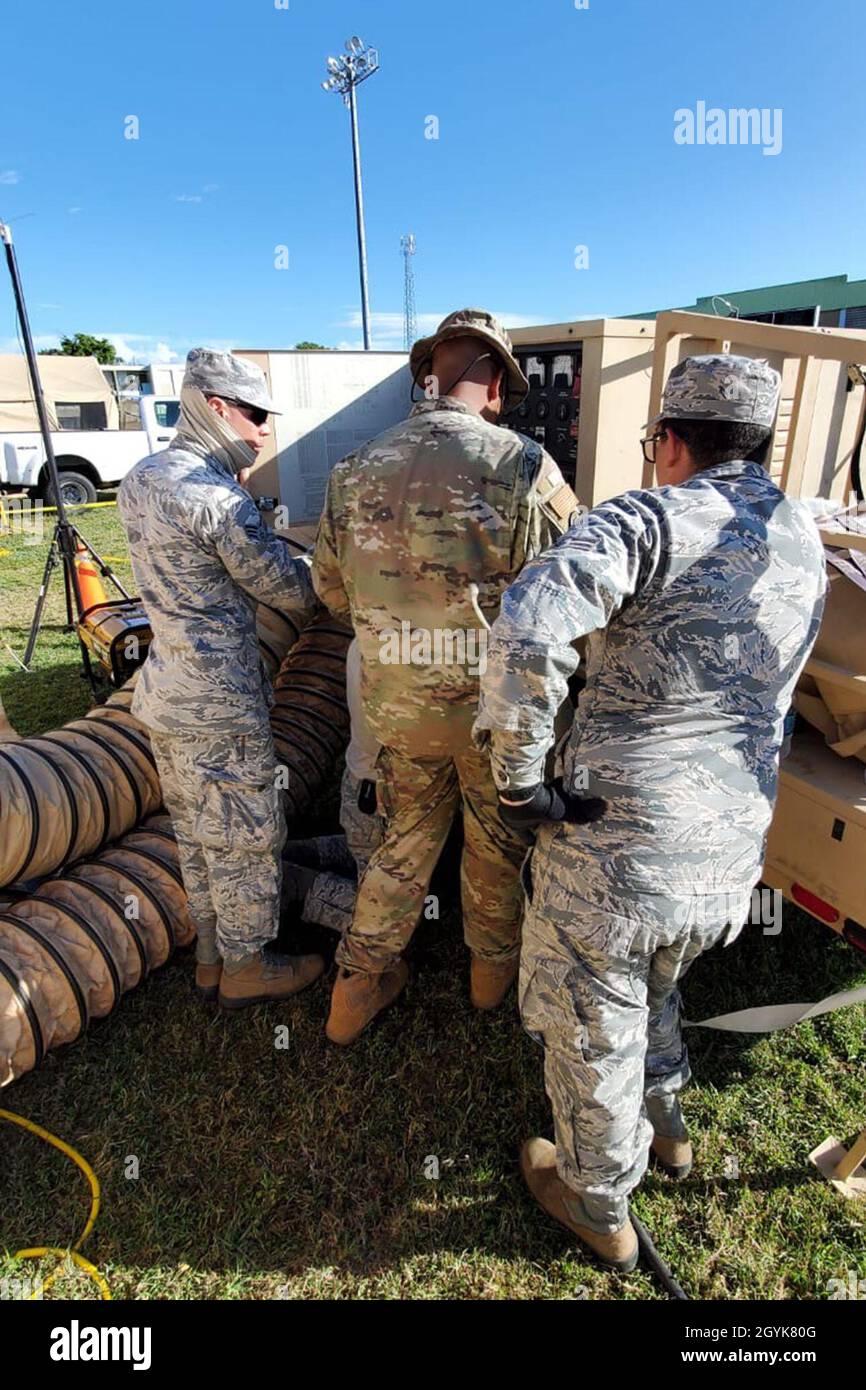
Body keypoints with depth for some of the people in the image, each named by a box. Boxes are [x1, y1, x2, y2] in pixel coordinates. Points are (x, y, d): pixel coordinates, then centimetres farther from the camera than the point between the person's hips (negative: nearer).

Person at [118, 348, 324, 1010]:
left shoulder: (141, 479, 8)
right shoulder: (216, 495, -21)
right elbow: (284, 582, -13)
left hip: (166, 692, 9)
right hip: (219, 705, -9)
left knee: (197, 833, 20)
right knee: (247, 836, 8)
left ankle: (212, 957, 38)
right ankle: (246, 968, 28)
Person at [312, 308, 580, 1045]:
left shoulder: (357, 469, -2)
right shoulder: (522, 464, -15)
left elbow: (332, 589, 8)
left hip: (397, 702, 4)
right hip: (496, 703, -3)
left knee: (407, 837, 23)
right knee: (496, 843, 21)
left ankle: (358, 985, 33)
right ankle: (494, 965, 45)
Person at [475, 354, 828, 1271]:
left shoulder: (649, 521, -15)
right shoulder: (804, 546, 10)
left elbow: (526, 633, -32)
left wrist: (518, 779, -21)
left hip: (615, 846, -7)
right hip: (732, 854, 7)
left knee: (594, 1033, 18)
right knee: (654, 987, 34)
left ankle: (598, 1206, 43)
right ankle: (663, 1126, 58)